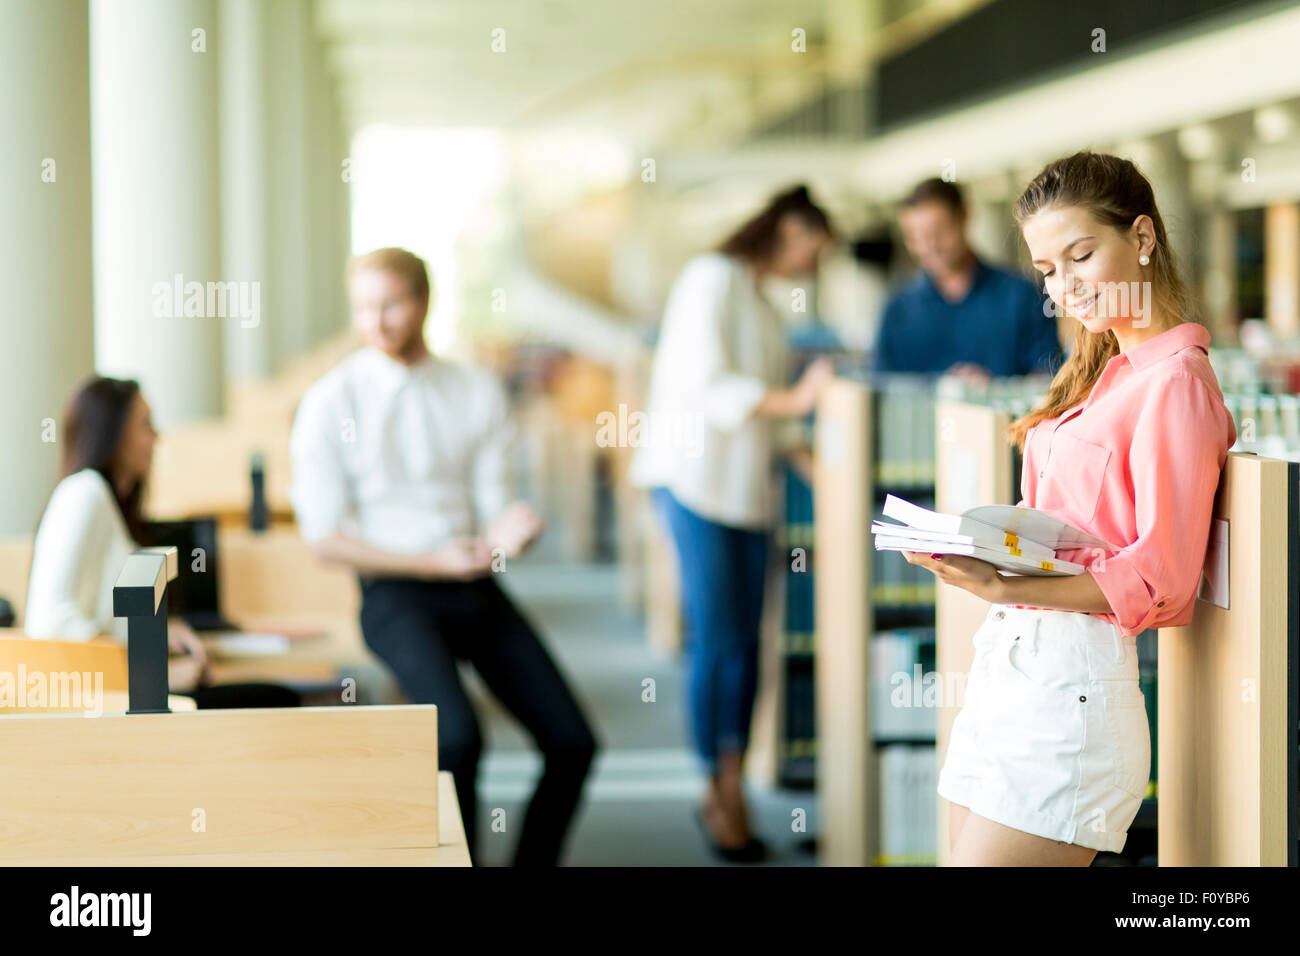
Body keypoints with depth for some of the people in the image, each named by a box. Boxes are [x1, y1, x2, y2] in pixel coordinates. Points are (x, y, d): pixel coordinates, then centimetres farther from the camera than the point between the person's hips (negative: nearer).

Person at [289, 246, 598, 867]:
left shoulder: (479, 393, 7)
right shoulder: (331, 403, -3)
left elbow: (495, 509, 9)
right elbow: (325, 538, -4)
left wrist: (507, 534, -17)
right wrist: (435, 562, -14)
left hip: (477, 588, 4)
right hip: (397, 594, -4)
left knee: (571, 743, -6)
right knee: (458, 738, -28)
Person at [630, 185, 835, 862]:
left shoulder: (759, 300, 20)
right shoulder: (713, 278, -7)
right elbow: (706, 384, -17)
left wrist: (820, 470, 12)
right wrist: (791, 400, -23)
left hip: (748, 487, 8)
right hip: (697, 477, -8)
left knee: (745, 643, 4)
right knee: (716, 640, -7)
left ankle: (730, 791, 9)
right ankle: (719, 791, 2)